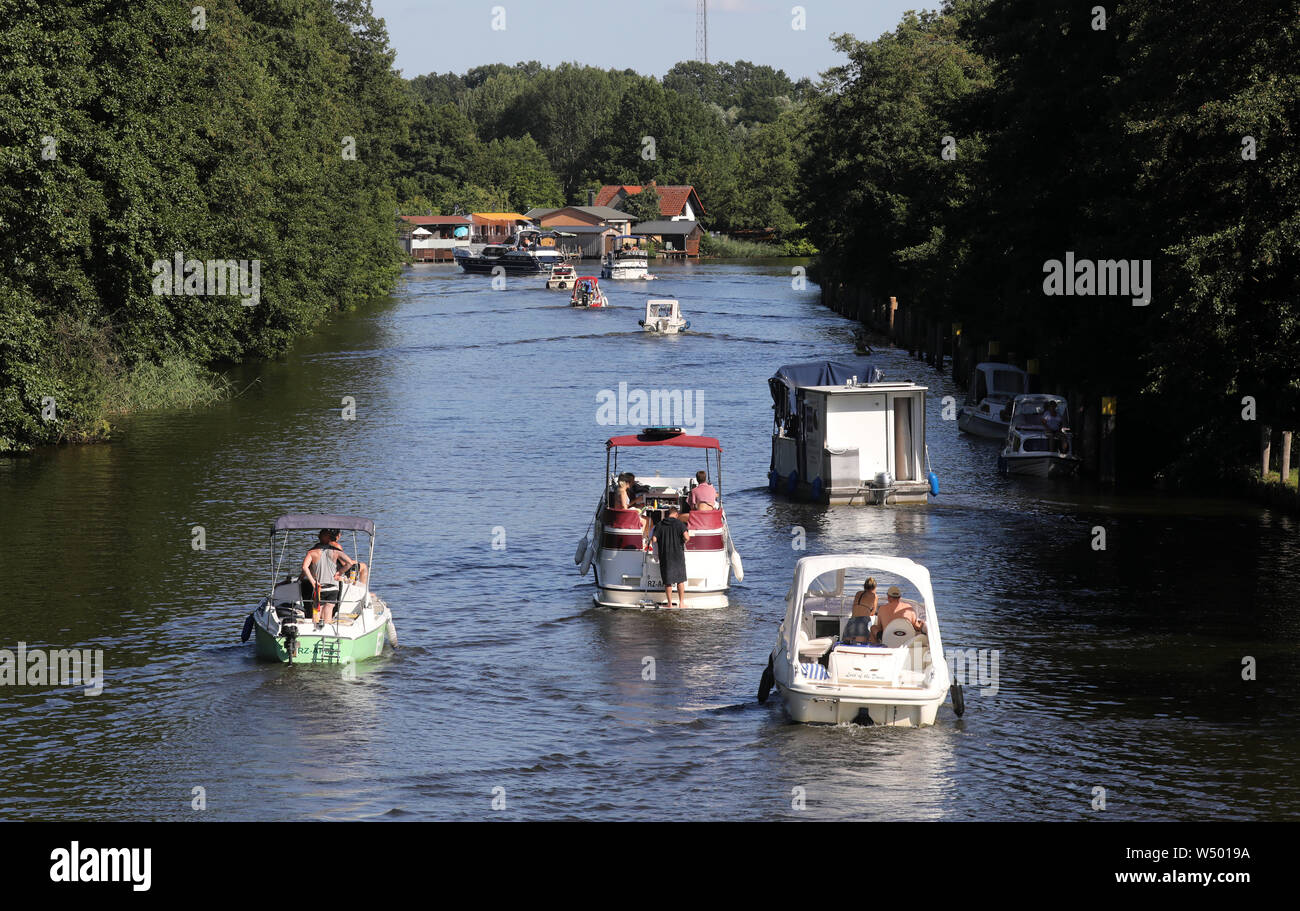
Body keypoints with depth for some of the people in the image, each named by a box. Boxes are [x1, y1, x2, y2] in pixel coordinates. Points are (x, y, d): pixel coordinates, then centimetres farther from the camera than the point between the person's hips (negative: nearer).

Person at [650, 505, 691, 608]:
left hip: (664, 556, 1)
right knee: (680, 580, 10)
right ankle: (681, 602, 9)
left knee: (667, 581, 7)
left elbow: (654, 539, -6)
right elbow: (686, 537, -17)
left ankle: (670, 603, 8)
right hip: (678, 555, -1)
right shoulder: (679, 523, -6)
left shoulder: (659, 525, 1)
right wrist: (684, 541, 5)